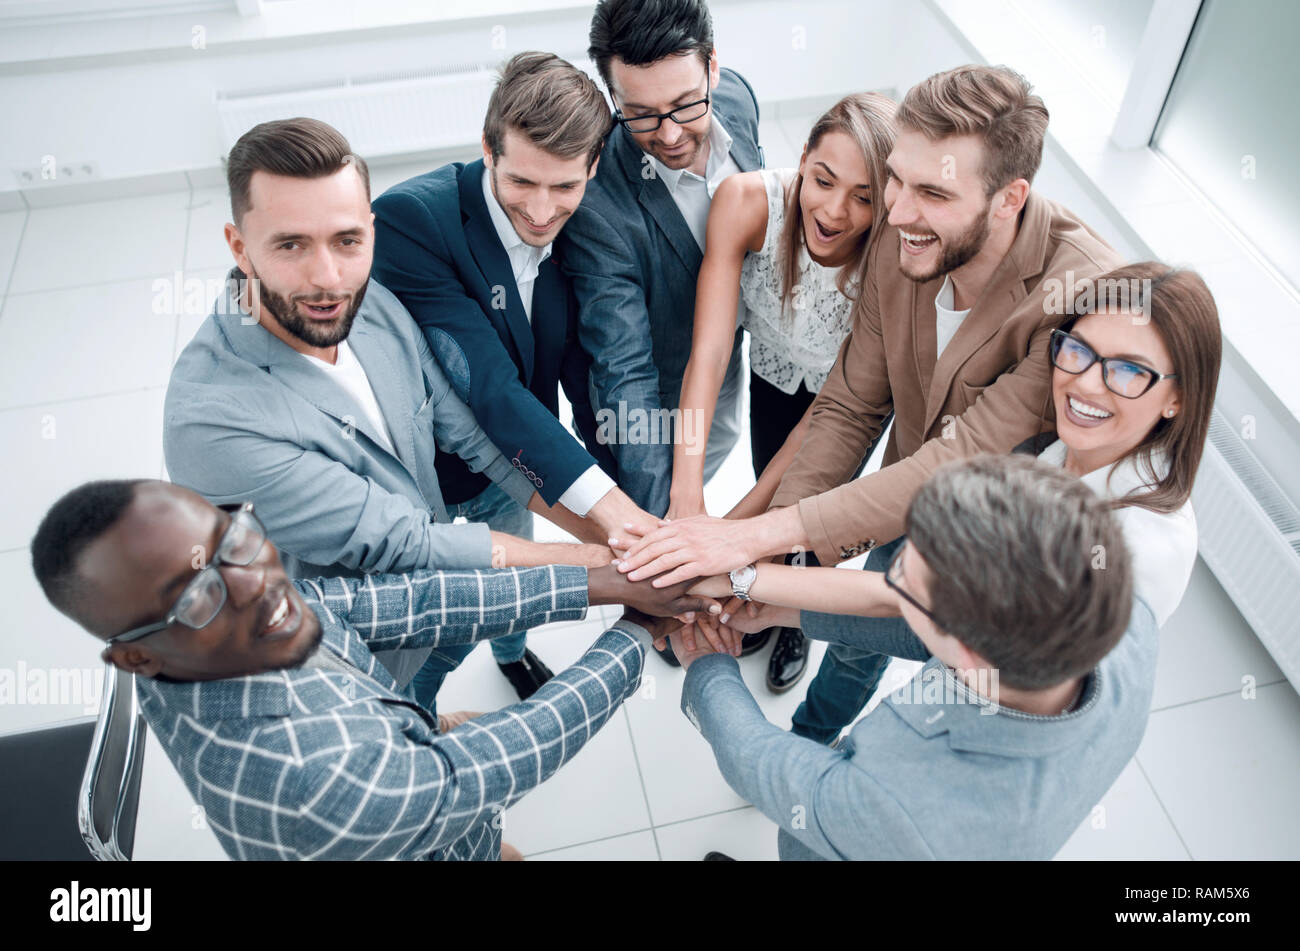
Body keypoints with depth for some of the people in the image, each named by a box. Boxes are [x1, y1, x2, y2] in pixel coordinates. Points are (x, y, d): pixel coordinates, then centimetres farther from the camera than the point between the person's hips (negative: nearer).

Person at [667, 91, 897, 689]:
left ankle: (799, 618, 49)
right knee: (772, 498, 19)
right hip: (773, 372, 2)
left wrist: (729, 528, -36)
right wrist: (687, 496, -49)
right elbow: (708, 353, -39)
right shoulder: (747, 202, -37)